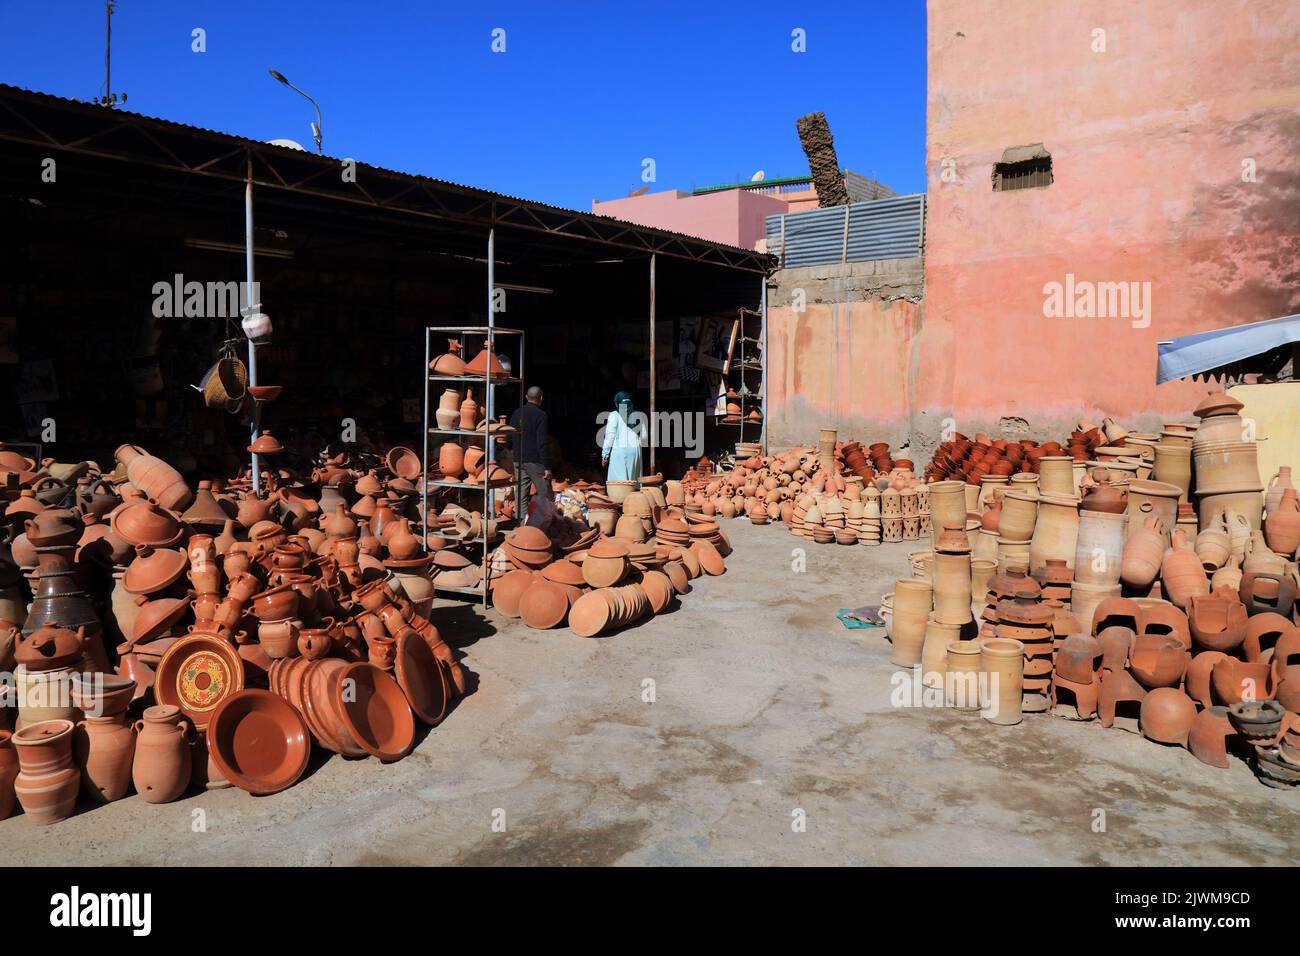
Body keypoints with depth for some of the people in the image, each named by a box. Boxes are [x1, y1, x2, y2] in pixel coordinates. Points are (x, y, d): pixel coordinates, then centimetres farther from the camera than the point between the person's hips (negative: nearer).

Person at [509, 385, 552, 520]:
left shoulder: (516, 413, 9)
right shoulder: (540, 415, -11)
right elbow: (542, 443, -15)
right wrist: (547, 466, -13)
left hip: (518, 460, 6)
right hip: (535, 461, -6)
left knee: (520, 495, 7)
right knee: (545, 495, 0)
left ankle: (522, 521, 8)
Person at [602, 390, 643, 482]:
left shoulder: (614, 415, -1)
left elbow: (610, 435, -4)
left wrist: (605, 454, 0)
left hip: (619, 449, -4)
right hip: (635, 449, 4)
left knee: (619, 479, -5)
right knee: (633, 480, 9)